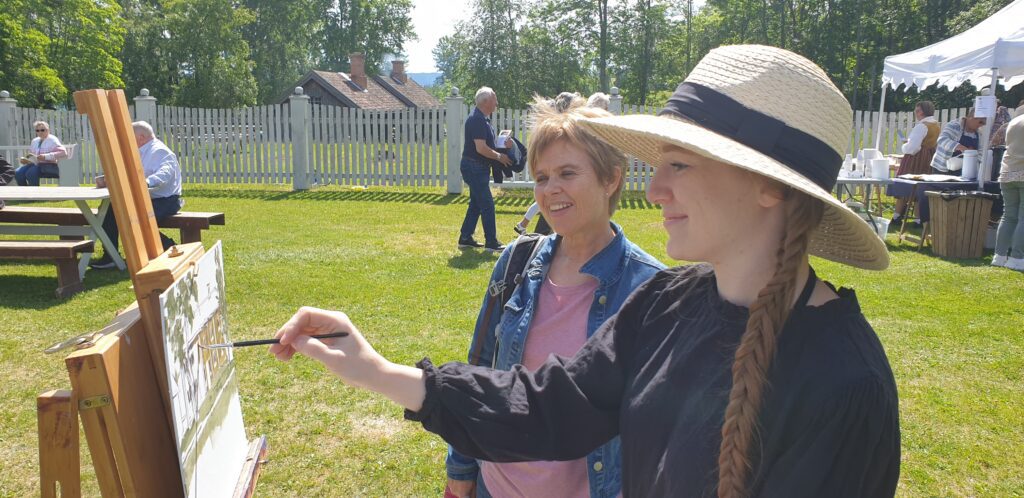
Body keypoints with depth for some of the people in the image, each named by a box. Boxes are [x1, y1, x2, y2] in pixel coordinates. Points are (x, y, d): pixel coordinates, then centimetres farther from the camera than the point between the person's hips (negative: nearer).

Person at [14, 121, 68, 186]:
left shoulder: (52, 140, -1)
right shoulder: (34, 141, 21)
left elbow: (63, 153, -16)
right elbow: (31, 156, 26)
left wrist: (46, 156, -23)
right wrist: (26, 160, 2)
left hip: (49, 166, -7)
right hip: (35, 164, 7)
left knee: (31, 173, -33)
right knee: (18, 173, -18)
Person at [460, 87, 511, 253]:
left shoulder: (482, 119, 14)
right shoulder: (477, 120, -19)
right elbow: (481, 148, -25)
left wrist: (498, 153, 12)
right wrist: (499, 156, -14)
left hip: (477, 168, 11)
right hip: (474, 168, -11)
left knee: (476, 204, 15)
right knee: (487, 204, -6)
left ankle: (465, 238, 21)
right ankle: (491, 242, 0)